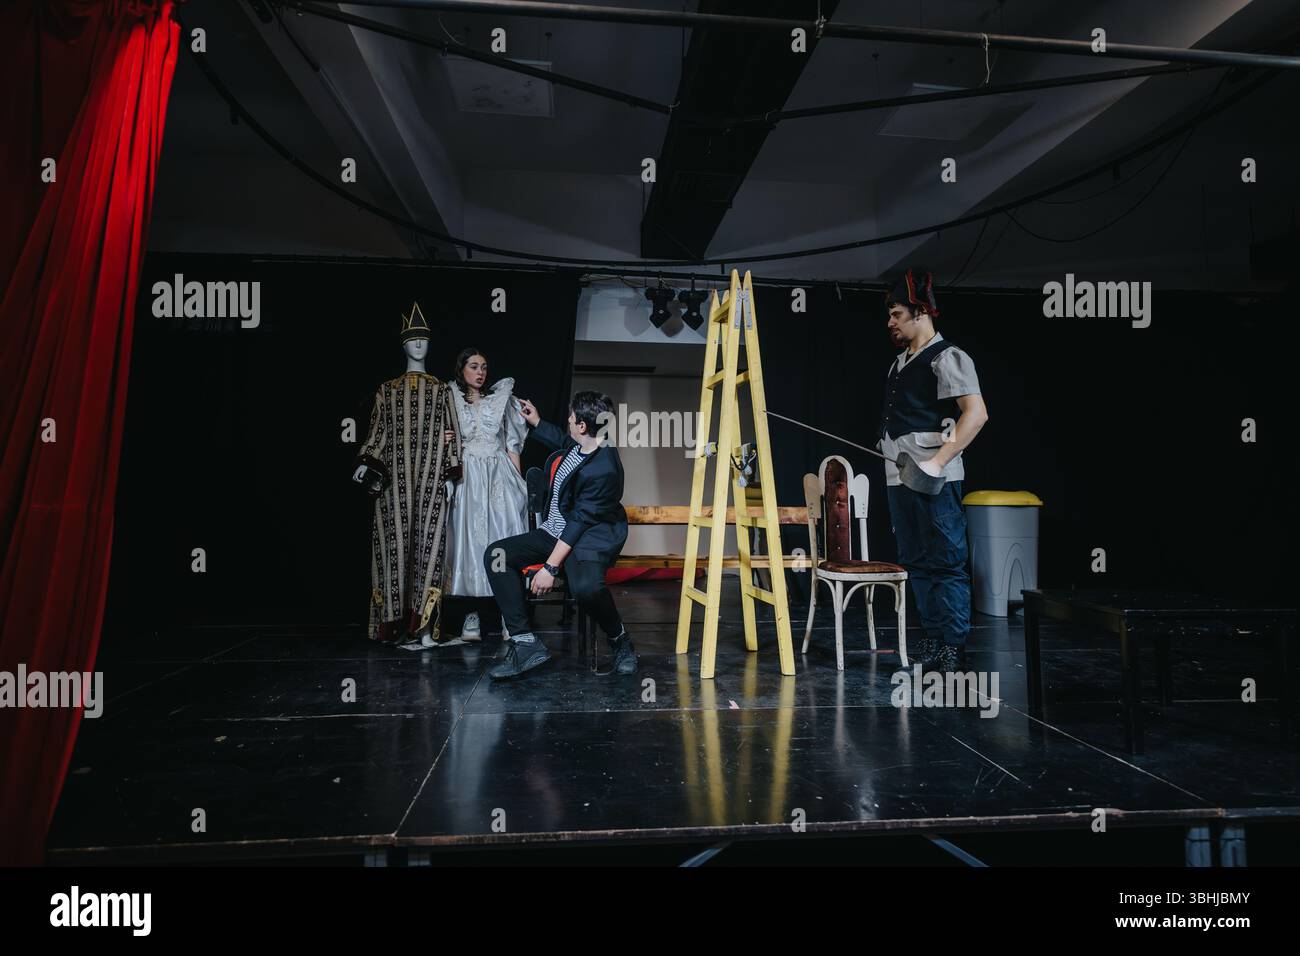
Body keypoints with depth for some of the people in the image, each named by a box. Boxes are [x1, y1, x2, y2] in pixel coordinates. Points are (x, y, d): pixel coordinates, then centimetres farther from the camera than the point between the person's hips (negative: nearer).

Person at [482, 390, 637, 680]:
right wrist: (536, 422, 35)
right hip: (555, 530, 10)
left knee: (586, 586, -40)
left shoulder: (605, 470, -24)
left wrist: (550, 567, -22)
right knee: (496, 555, -8)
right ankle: (525, 643, -8)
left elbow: (580, 522, -23)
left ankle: (620, 641, -6)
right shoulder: (580, 443, 1)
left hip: (589, 537, -9)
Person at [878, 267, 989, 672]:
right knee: (916, 561, 12)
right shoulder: (900, 363, 18)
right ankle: (932, 638, 22)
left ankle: (953, 649, 1)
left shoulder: (946, 357, -7)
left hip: (934, 480, -9)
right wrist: (895, 464, 16)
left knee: (946, 562, -5)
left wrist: (937, 461, -21)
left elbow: (976, 413, -17)